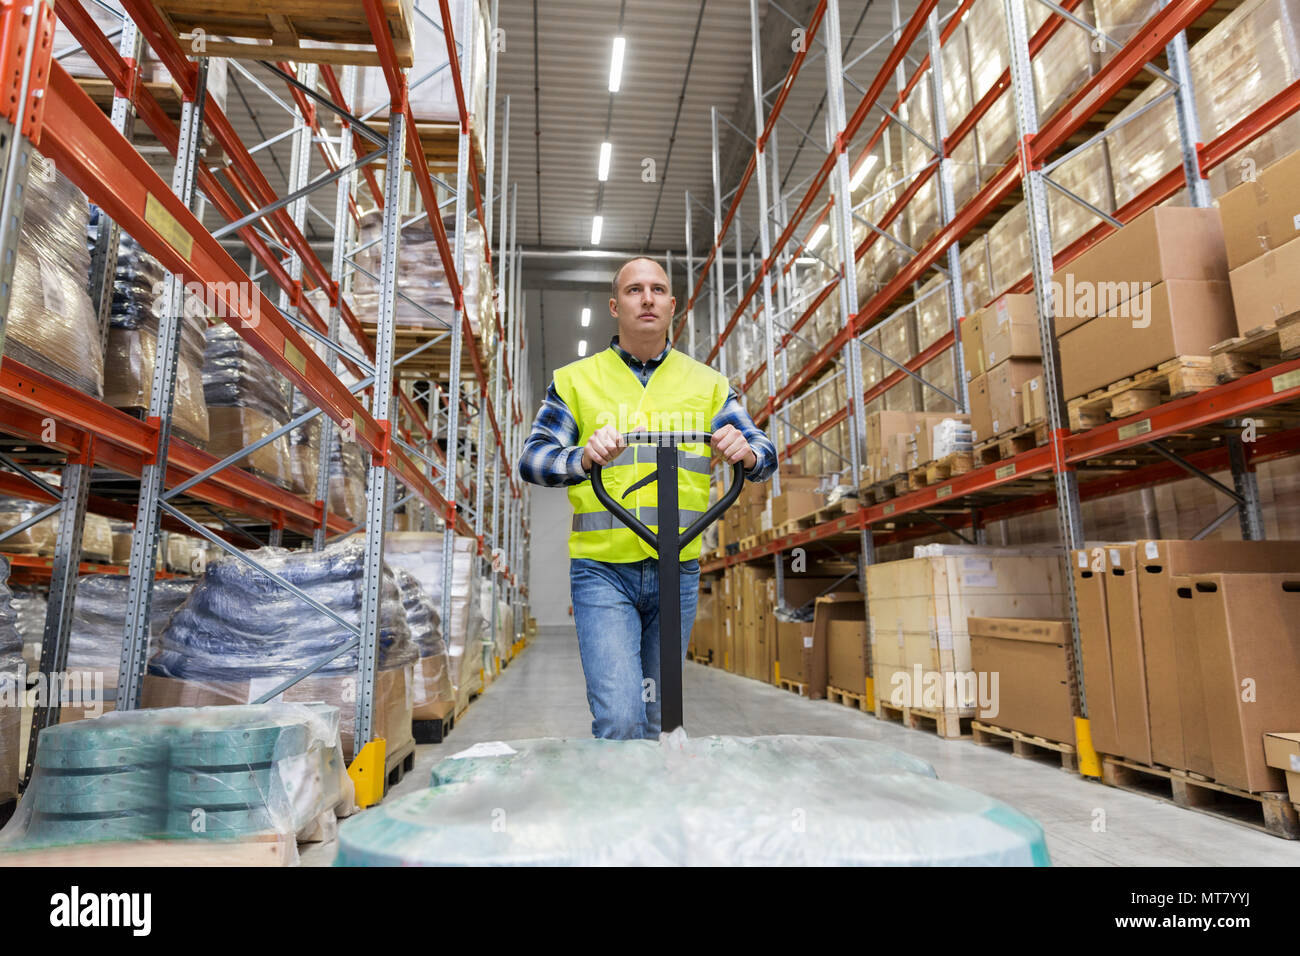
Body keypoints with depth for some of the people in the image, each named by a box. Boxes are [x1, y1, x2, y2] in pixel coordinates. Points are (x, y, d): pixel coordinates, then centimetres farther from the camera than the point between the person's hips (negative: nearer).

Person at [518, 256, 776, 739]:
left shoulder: (707, 384, 11)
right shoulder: (575, 381, 5)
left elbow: (765, 455, 5)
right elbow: (532, 459, -5)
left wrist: (746, 451, -20)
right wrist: (583, 458, -27)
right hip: (602, 570, -2)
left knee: (657, 721, 13)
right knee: (620, 722, -13)